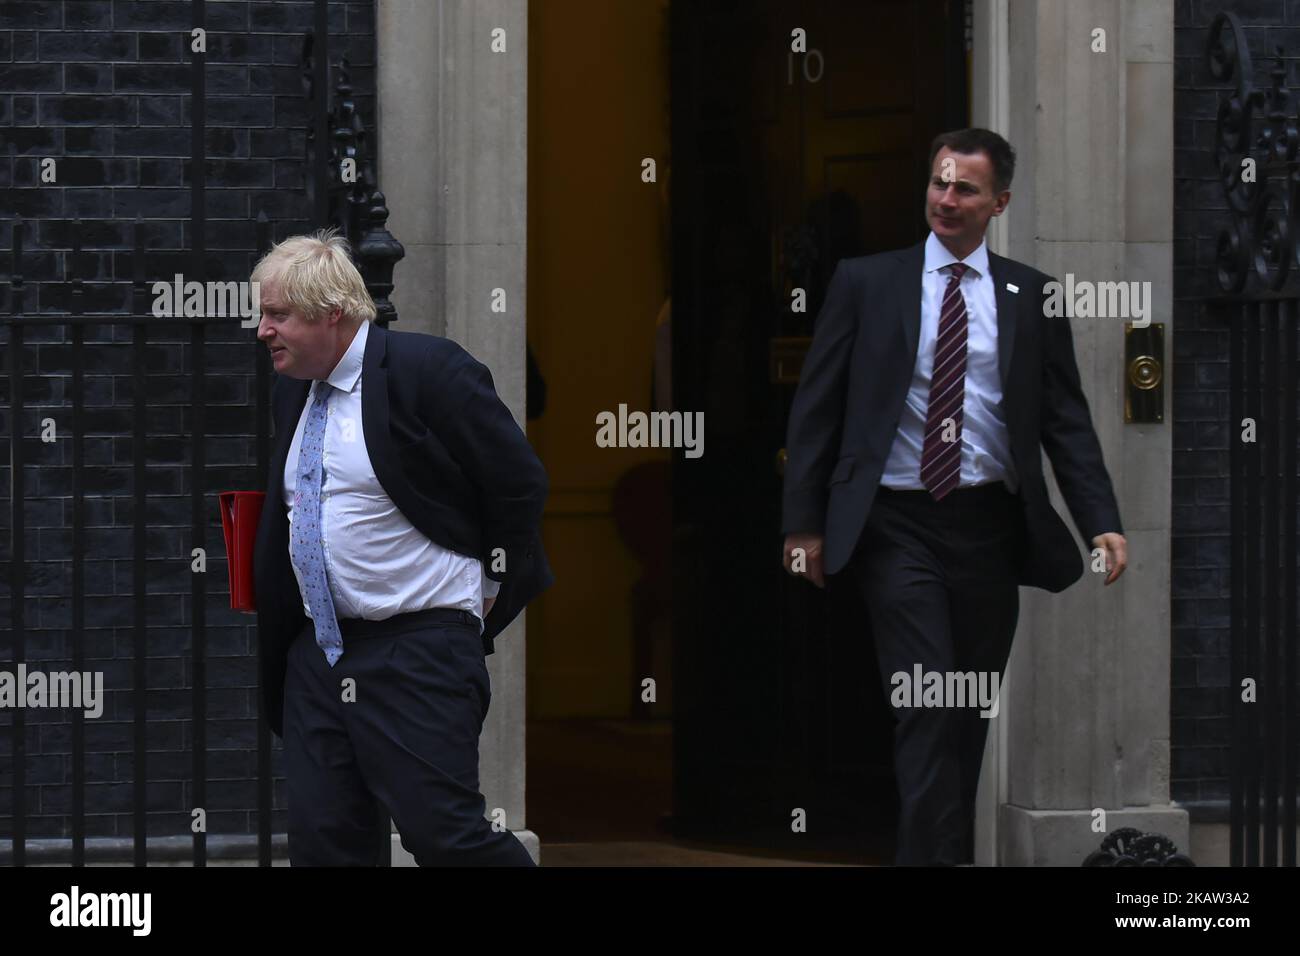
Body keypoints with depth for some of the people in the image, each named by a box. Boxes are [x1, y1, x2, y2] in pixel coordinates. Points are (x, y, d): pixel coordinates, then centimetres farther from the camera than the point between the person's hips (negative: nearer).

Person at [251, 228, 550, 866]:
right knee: (324, 841, 4)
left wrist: (491, 592, -2)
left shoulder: (428, 370, -11)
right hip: (317, 652, 8)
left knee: (442, 831, -12)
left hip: (418, 651, -8)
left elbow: (520, 484, -8)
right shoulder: (292, 394, 14)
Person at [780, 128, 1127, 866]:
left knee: (972, 713, 9)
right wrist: (804, 522, -2)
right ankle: (933, 858, -14)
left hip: (989, 526, 3)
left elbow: (1067, 421, 5)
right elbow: (817, 407, 3)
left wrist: (1102, 523, -7)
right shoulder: (866, 282, 3)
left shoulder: (1031, 297, 6)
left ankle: (952, 852, 21)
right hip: (897, 524, -2)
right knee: (928, 703, -13)